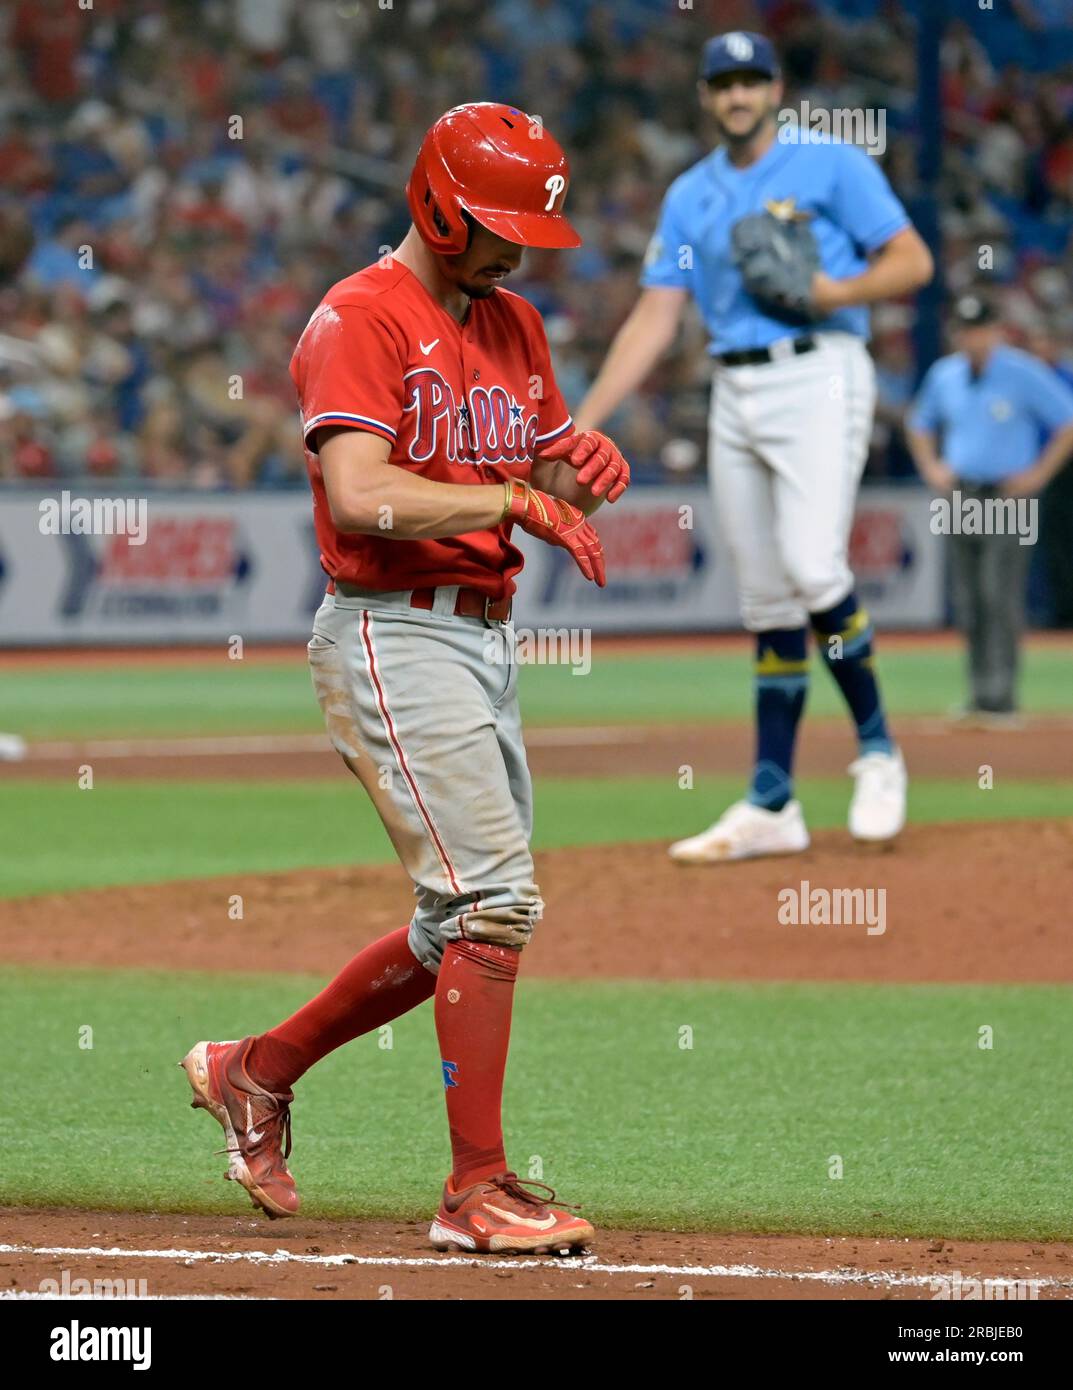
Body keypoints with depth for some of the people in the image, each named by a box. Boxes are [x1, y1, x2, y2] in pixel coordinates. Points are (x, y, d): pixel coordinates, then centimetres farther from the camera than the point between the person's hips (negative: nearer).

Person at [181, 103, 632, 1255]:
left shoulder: (511, 326, 15)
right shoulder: (359, 320, -12)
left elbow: (547, 480, 18)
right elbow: (362, 497, -25)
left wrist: (582, 466, -5)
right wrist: (516, 499, -25)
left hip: (486, 640, 9)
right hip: (394, 637, -9)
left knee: (459, 927, 14)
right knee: (494, 900, -15)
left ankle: (256, 1070, 29)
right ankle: (477, 1189, -10)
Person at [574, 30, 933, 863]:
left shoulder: (832, 166, 2)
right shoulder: (690, 197, 16)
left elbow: (914, 262, -2)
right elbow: (655, 320, 13)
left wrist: (840, 291, -20)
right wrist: (581, 425, 4)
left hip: (818, 379, -5)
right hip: (734, 395, 5)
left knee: (812, 567, -23)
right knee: (767, 601, 5)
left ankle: (877, 751, -6)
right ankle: (771, 807, 5)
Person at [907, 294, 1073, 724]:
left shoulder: (1024, 374, -7)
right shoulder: (943, 375, 10)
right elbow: (920, 424, 27)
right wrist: (931, 467, 11)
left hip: (1007, 494, -6)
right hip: (960, 495, 6)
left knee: (1001, 596, -13)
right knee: (968, 603, 5)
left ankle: (1001, 700, -15)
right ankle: (980, 697, 11)